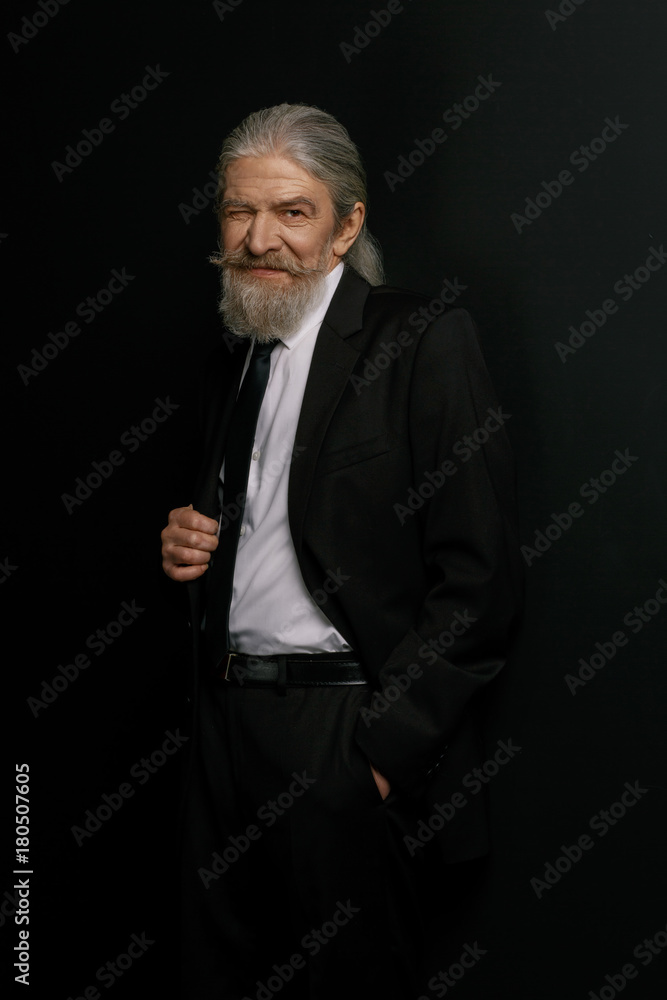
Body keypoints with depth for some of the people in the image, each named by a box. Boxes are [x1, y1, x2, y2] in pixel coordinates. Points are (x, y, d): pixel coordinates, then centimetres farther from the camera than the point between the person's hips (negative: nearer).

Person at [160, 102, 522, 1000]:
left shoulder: (423, 342, -9)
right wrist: (188, 545, 3)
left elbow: (481, 581, -15)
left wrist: (380, 749, -18)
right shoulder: (229, 360, 14)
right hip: (223, 727, 7)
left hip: (349, 743, -7)